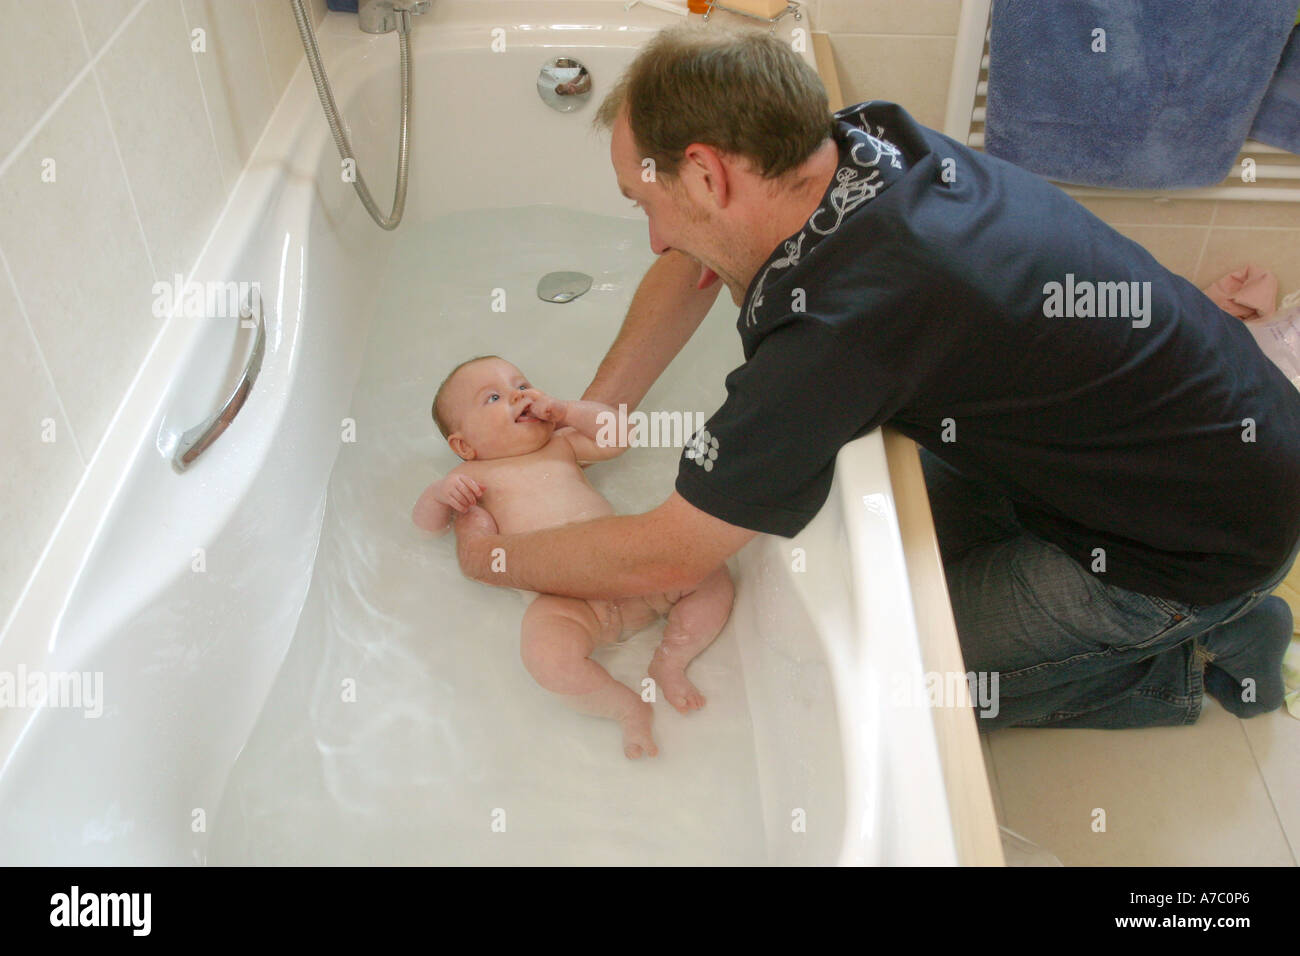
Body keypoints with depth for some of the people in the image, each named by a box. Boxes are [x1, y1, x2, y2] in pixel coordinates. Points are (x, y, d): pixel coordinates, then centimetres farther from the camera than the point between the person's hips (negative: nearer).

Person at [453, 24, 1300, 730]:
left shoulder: (837, 327, -33)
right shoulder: (866, 142, -10)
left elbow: (667, 558, -21)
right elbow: (694, 263, 9)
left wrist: (492, 556, -5)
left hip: (1203, 540, -8)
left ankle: (1197, 657, 9)